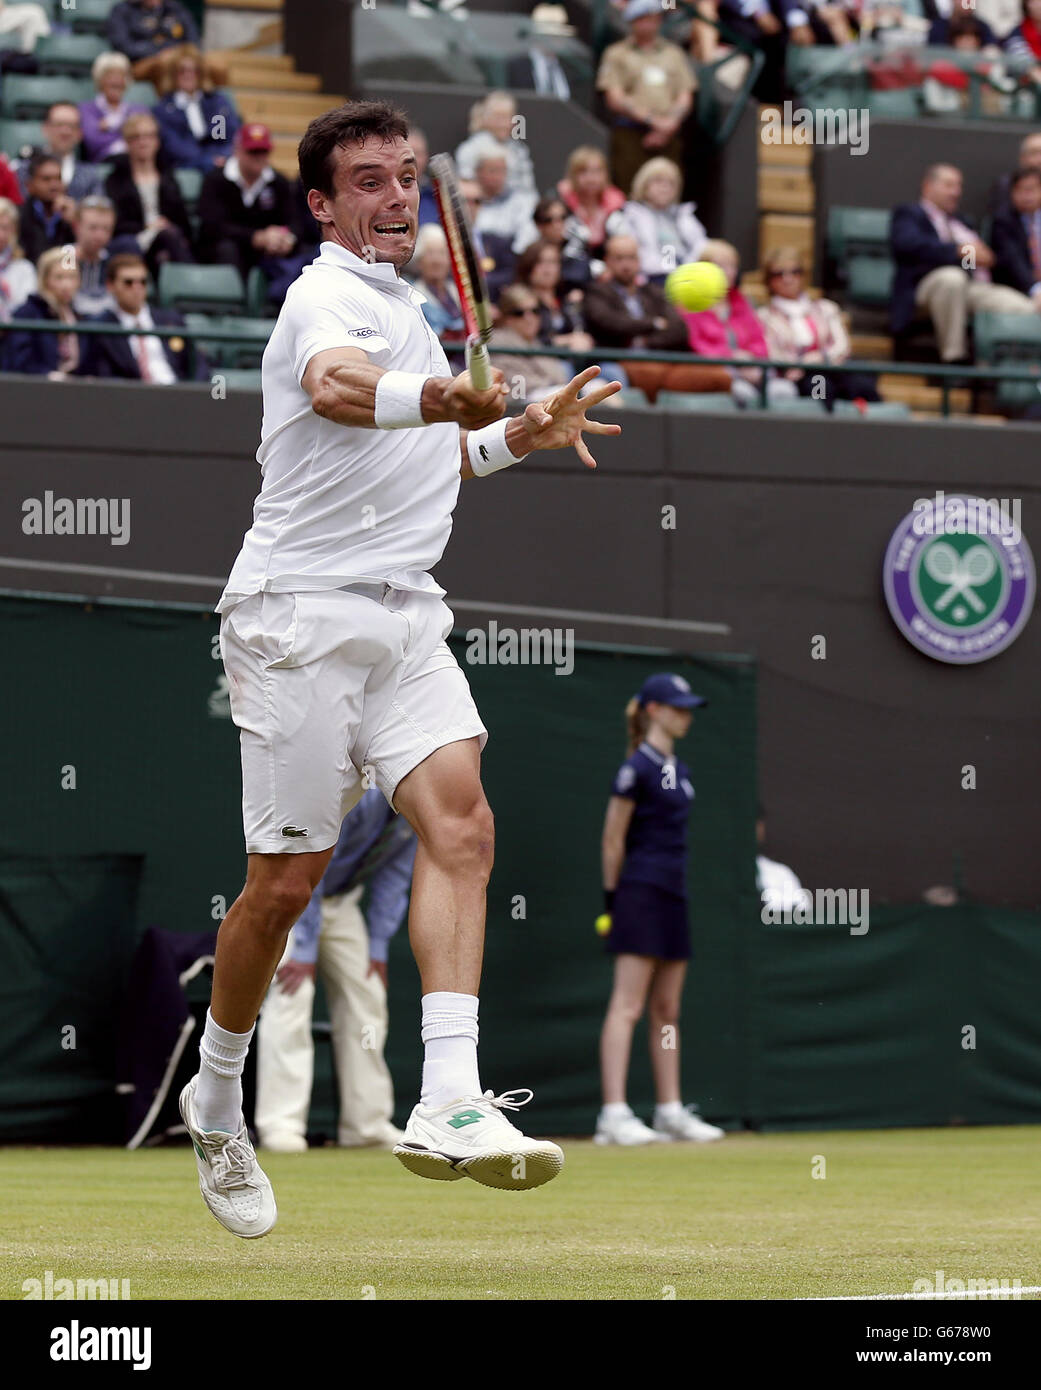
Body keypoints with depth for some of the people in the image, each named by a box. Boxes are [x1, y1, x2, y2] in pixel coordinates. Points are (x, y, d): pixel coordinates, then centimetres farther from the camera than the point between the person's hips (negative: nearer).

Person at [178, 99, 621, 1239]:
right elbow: (334, 386, -34)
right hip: (301, 618, -7)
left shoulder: (402, 309, 21)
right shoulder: (330, 298, -8)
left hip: (402, 612, 7)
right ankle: (216, 1099, 22)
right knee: (287, 881, -1)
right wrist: (433, 397, -51)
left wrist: (519, 435, 22)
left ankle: (448, 1103, -29)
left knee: (460, 822, -16)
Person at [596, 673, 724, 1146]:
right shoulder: (637, 768, -10)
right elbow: (613, 840, -9)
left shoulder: (678, 770, 15)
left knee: (667, 1010, 10)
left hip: (674, 894, 9)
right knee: (628, 1006, -11)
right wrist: (612, 898, -7)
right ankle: (614, 1115, -15)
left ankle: (670, 1111, 14)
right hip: (641, 890, -8)